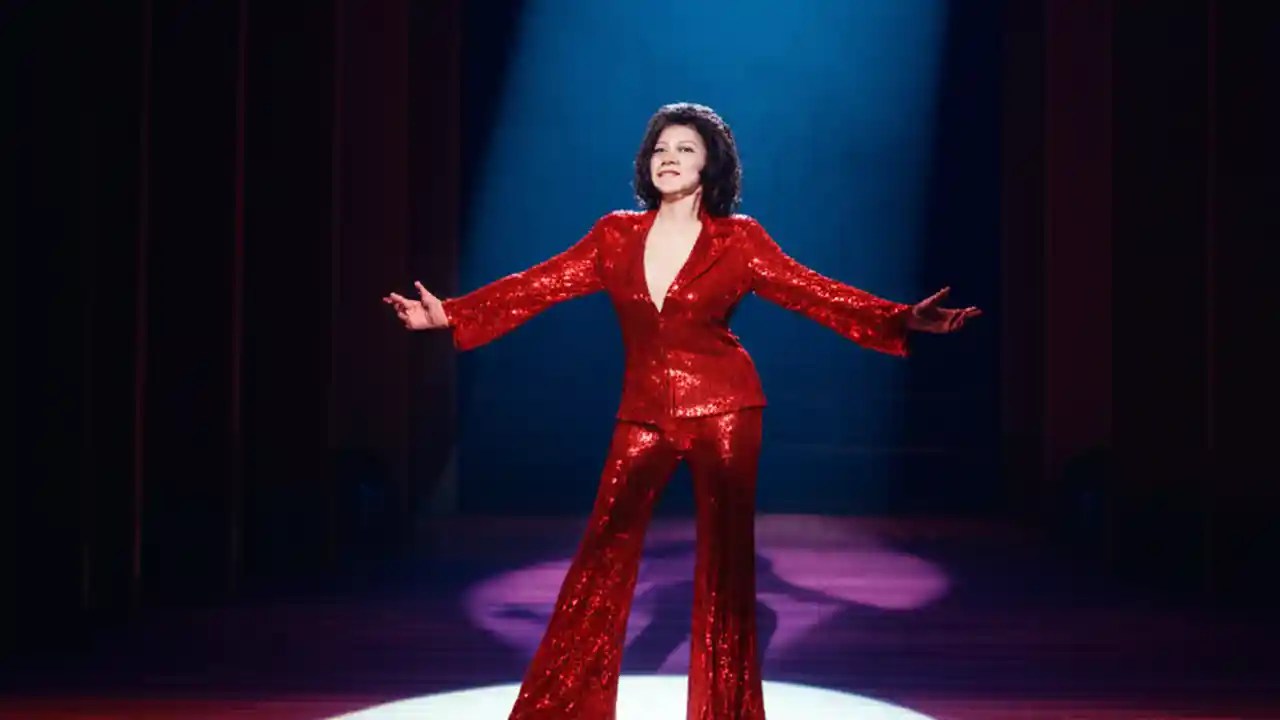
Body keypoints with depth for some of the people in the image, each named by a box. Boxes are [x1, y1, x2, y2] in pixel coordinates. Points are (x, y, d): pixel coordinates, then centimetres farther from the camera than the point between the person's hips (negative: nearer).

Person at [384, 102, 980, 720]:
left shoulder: (738, 239, -1)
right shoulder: (616, 235, 5)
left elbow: (815, 293, -7)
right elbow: (537, 286, 1)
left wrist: (903, 321, -18)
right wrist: (451, 314, -6)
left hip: (723, 408, -2)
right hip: (643, 413, 2)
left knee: (725, 553, 2)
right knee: (605, 553, -1)